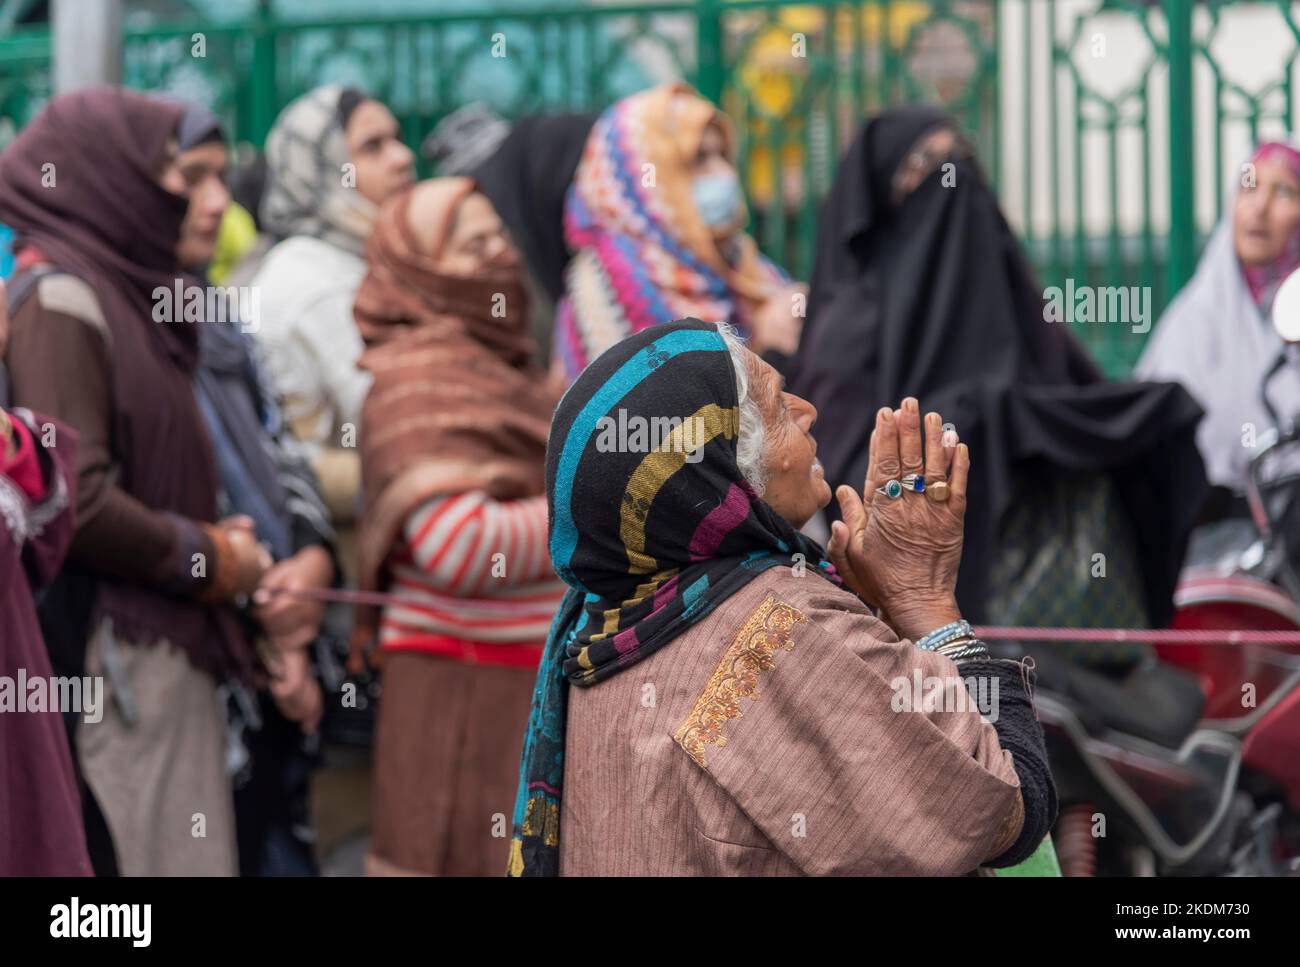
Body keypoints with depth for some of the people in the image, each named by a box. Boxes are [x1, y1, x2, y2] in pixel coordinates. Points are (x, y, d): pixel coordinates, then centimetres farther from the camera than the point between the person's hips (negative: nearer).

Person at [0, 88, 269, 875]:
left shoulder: (120, 293, 16)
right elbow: (74, 500, -19)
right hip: (115, 652, -9)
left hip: (165, 645, 9)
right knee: (162, 856, -9)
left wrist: (215, 538, 4)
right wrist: (206, 558, -7)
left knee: (192, 851, 7)